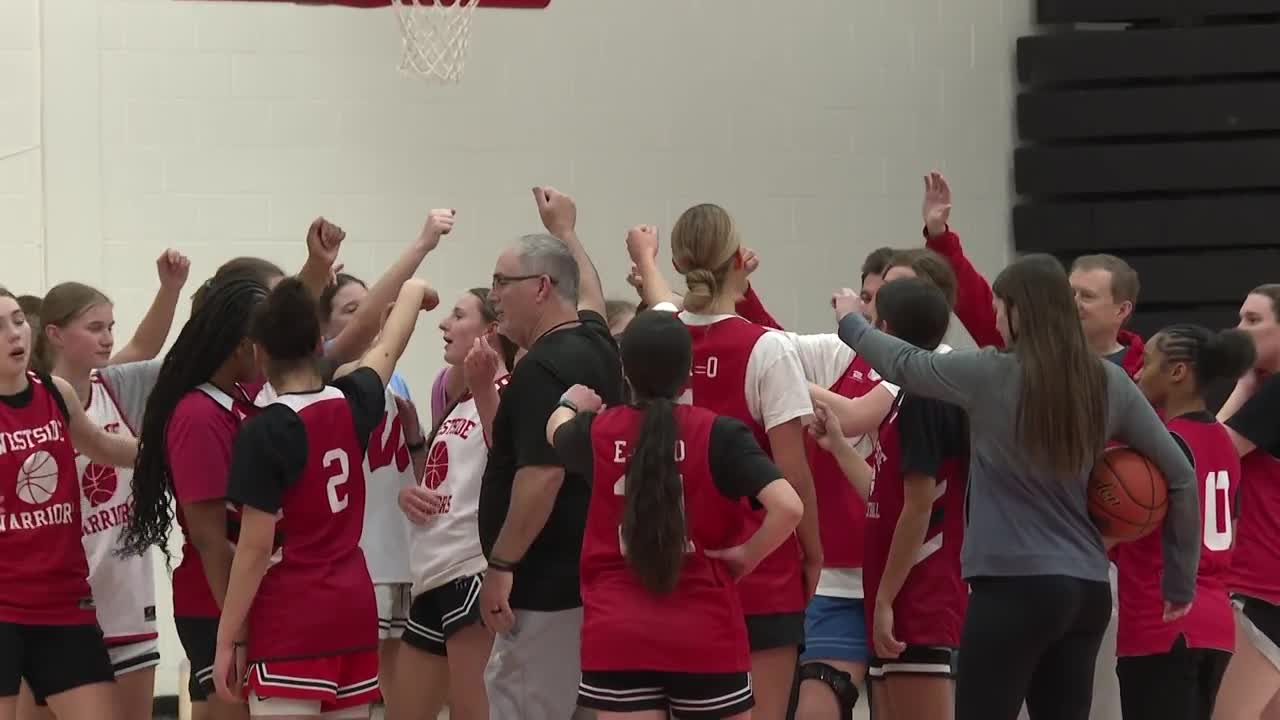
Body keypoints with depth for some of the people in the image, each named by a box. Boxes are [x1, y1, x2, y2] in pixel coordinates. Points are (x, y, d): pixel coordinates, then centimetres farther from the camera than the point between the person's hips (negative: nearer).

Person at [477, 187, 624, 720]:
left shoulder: (542, 369, -17)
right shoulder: (595, 346, 11)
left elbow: (542, 475, -24)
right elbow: (590, 296, 36)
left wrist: (502, 563, -18)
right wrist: (564, 231, 49)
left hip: (546, 585, -10)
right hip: (588, 573, 10)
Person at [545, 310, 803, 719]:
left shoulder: (596, 434, 1)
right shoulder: (719, 435, -8)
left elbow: (556, 431, 26)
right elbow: (787, 506, -19)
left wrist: (572, 406, 48)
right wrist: (746, 555, -3)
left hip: (617, 636, 1)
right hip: (705, 635, -1)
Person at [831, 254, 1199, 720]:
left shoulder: (990, 376, -7)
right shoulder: (1109, 383, 5)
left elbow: (904, 365, 10)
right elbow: (1179, 475, 9)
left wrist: (851, 322, 29)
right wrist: (1180, 579, 18)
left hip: (1015, 585, -6)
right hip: (1088, 589, 6)